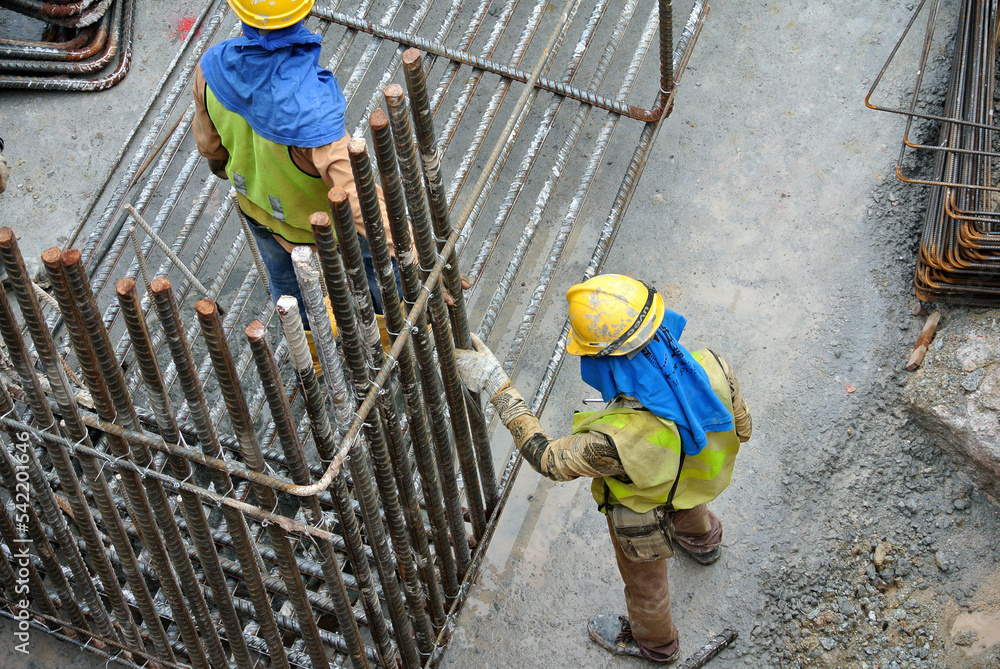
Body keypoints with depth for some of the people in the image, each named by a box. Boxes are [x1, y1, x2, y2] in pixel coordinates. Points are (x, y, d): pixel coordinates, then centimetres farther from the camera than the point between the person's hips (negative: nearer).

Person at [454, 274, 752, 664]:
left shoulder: (618, 441, -51)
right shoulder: (714, 369, -35)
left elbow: (548, 459, -33)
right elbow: (740, 428, -13)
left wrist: (497, 387, -30)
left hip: (644, 517, -5)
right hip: (695, 479, 5)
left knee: (645, 585, 30)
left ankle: (654, 642, 63)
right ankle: (703, 540, 79)